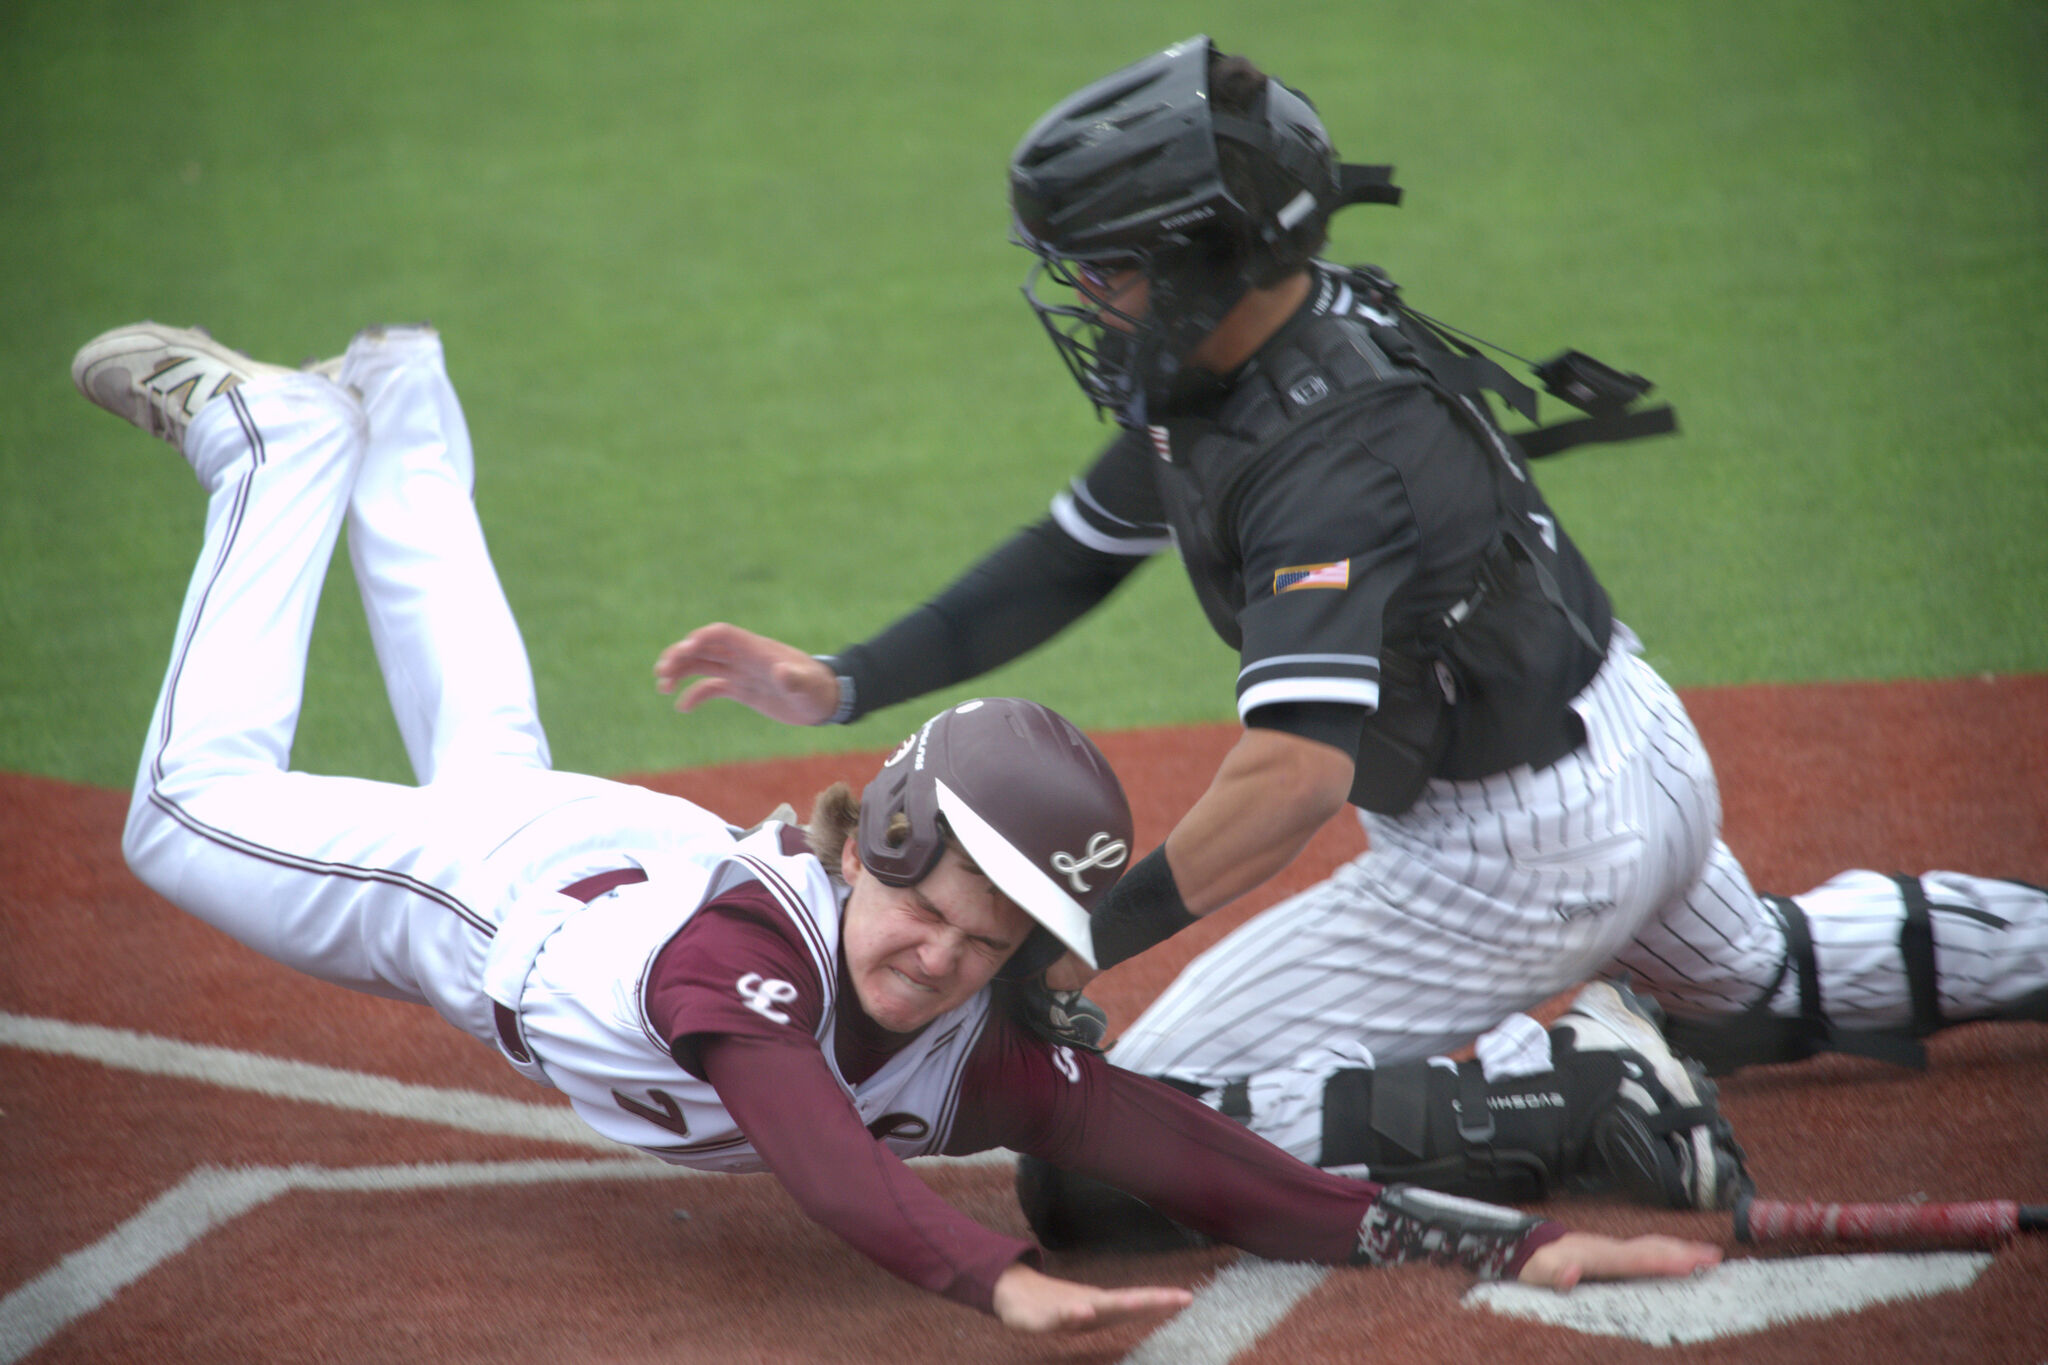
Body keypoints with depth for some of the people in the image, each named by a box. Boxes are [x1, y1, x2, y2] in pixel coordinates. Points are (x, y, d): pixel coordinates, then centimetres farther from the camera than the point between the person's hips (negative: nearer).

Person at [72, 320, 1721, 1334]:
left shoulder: (983, 1056, -37)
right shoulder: (739, 938, -48)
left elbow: (1187, 1153, -47)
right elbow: (821, 1150, -64)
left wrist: (1505, 1237, -59)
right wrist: (1000, 1275, -81)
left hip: (653, 864, 4)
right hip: (502, 876, -4)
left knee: (488, 761, 35)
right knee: (198, 806, 21)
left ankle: (400, 421, 51)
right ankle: (290, 441, 34)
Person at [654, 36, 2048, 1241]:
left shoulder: (1332, 462, -32)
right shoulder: (1226, 366, -3)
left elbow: (1295, 773, -43)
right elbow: (1071, 556, 7)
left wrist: (1094, 939, -50)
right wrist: (838, 685, -1)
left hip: (1526, 849, -10)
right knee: (1752, 986, 41)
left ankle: (1572, 1097, -19)